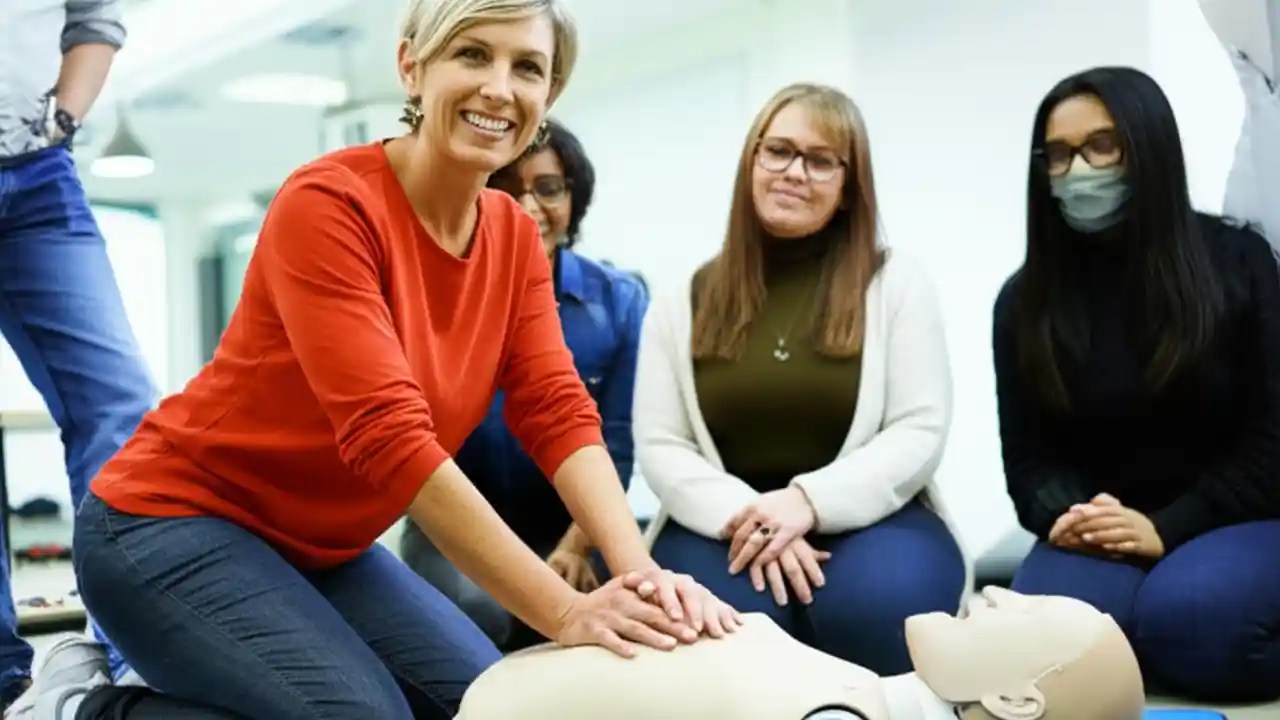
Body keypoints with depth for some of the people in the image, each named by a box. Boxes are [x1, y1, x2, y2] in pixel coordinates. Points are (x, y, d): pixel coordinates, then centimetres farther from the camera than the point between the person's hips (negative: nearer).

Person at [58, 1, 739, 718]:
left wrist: (640, 571, -27)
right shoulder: (328, 203, -23)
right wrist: (565, 611, -34)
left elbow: (558, 414, -9)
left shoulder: (516, 236, 0)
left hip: (321, 546, 8)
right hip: (174, 524, -8)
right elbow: (390, 437, -31)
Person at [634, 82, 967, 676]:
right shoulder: (683, 302, 11)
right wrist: (741, 516, -15)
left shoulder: (896, 284, 6)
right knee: (722, 619, -34)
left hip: (866, 518, 0)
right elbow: (658, 446, 5)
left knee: (879, 603, -34)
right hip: (724, 525, 0)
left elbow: (920, 433, -2)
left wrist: (809, 502, -18)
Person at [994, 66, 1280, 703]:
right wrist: (1067, 517, -17)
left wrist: (1167, 528, -17)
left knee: (1182, 615, -34)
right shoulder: (1025, 301, 6)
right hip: (1099, 536, 2)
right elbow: (1028, 454, 7)